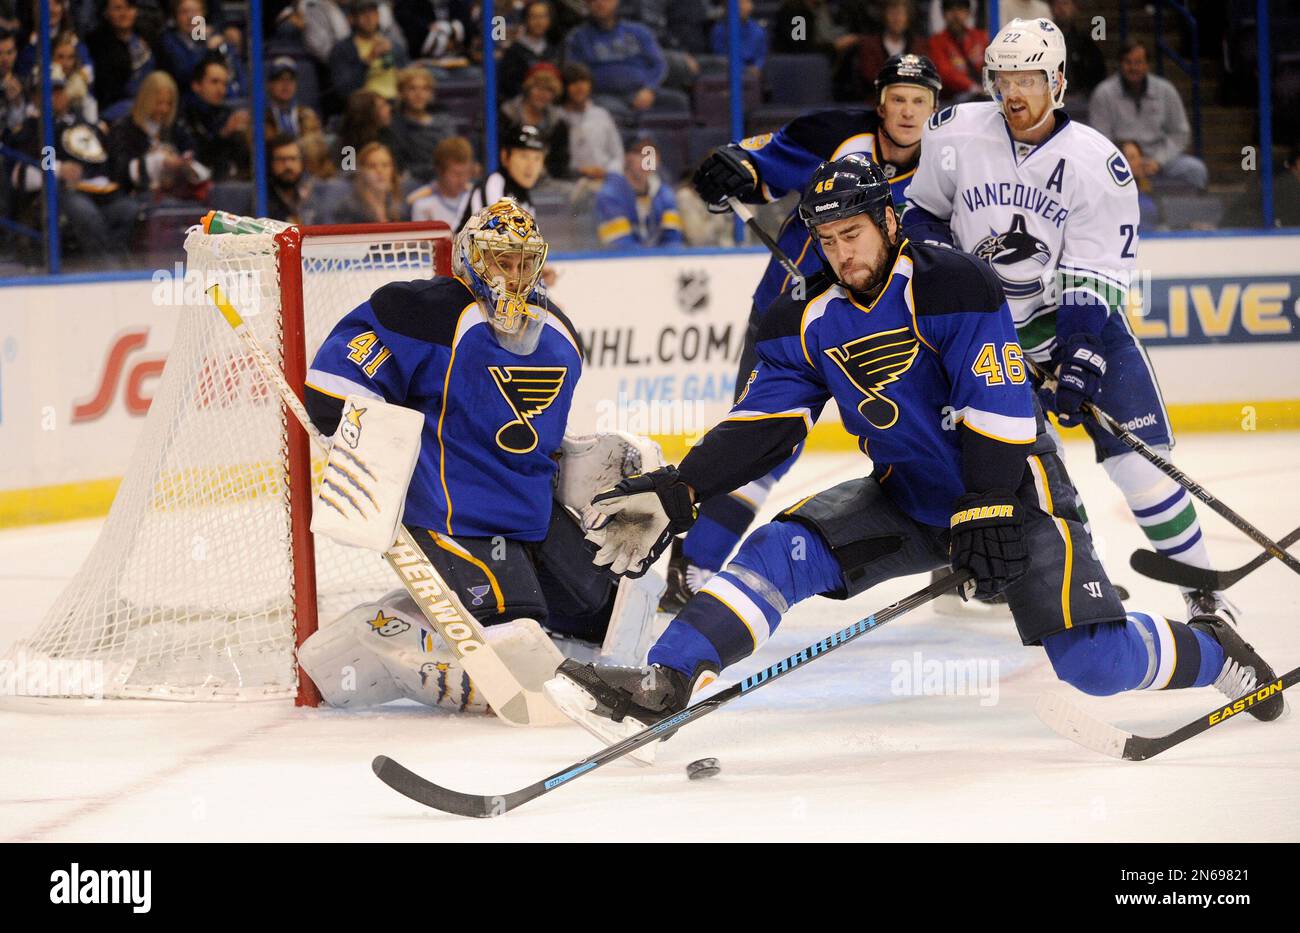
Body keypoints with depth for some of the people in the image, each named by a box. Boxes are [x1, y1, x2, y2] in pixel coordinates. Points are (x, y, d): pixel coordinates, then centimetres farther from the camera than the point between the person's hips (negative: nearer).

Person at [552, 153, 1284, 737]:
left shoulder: (955, 285, -19)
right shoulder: (811, 324, 1)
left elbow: (999, 408, -23)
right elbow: (763, 424, -3)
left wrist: (987, 516, -28)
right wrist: (677, 494, -16)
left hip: (1013, 493, -5)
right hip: (908, 497, 5)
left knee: (1097, 665, -16)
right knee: (787, 549, -17)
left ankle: (1210, 652, 15)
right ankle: (662, 684, -26)